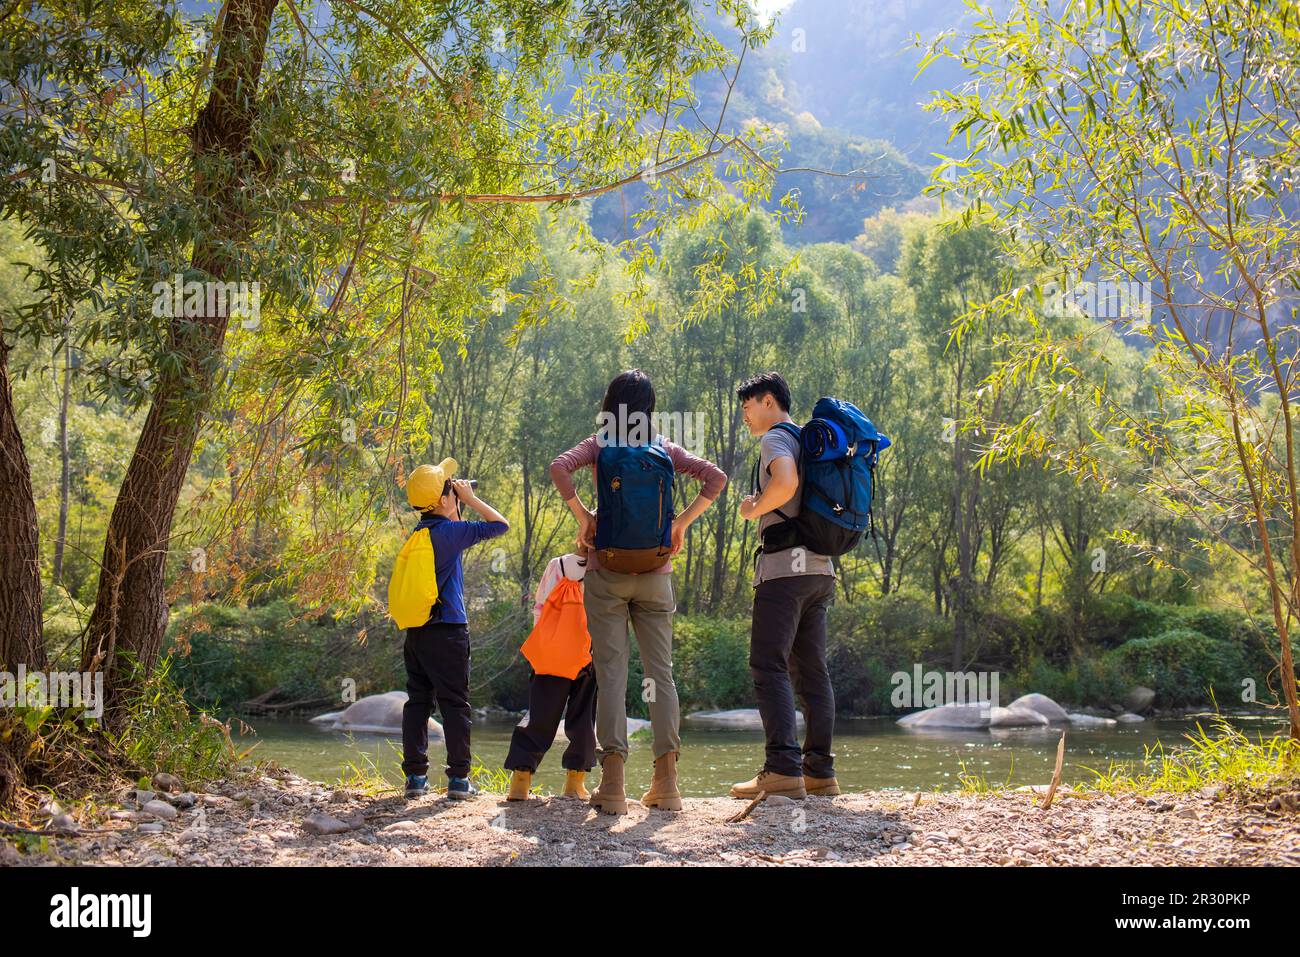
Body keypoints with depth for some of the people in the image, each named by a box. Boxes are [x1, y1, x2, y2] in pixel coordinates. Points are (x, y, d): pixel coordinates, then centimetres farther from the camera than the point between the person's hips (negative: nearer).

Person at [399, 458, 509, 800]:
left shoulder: (420, 532, 11)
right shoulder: (448, 531, -11)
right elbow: (500, 525, -6)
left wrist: (459, 506, 21)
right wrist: (470, 499, 2)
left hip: (415, 631, 7)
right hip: (447, 630, -7)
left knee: (418, 701, 10)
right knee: (454, 704, -1)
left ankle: (415, 775, 9)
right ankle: (459, 779, 0)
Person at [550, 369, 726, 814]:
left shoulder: (599, 446, 0)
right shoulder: (665, 451, 6)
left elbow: (559, 467, -17)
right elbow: (716, 477, -3)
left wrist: (582, 515, -8)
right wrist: (682, 522, 1)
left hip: (607, 574, -2)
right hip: (656, 575, 2)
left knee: (611, 673, -1)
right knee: (661, 672, 7)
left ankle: (613, 786, -6)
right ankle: (666, 784, 5)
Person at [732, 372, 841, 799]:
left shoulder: (777, 437, -4)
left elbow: (786, 481, -25)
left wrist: (754, 509, -8)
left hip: (784, 567, -9)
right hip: (820, 569, 9)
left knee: (768, 665, -11)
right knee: (811, 670, 7)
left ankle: (783, 769, -20)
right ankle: (820, 771, 4)